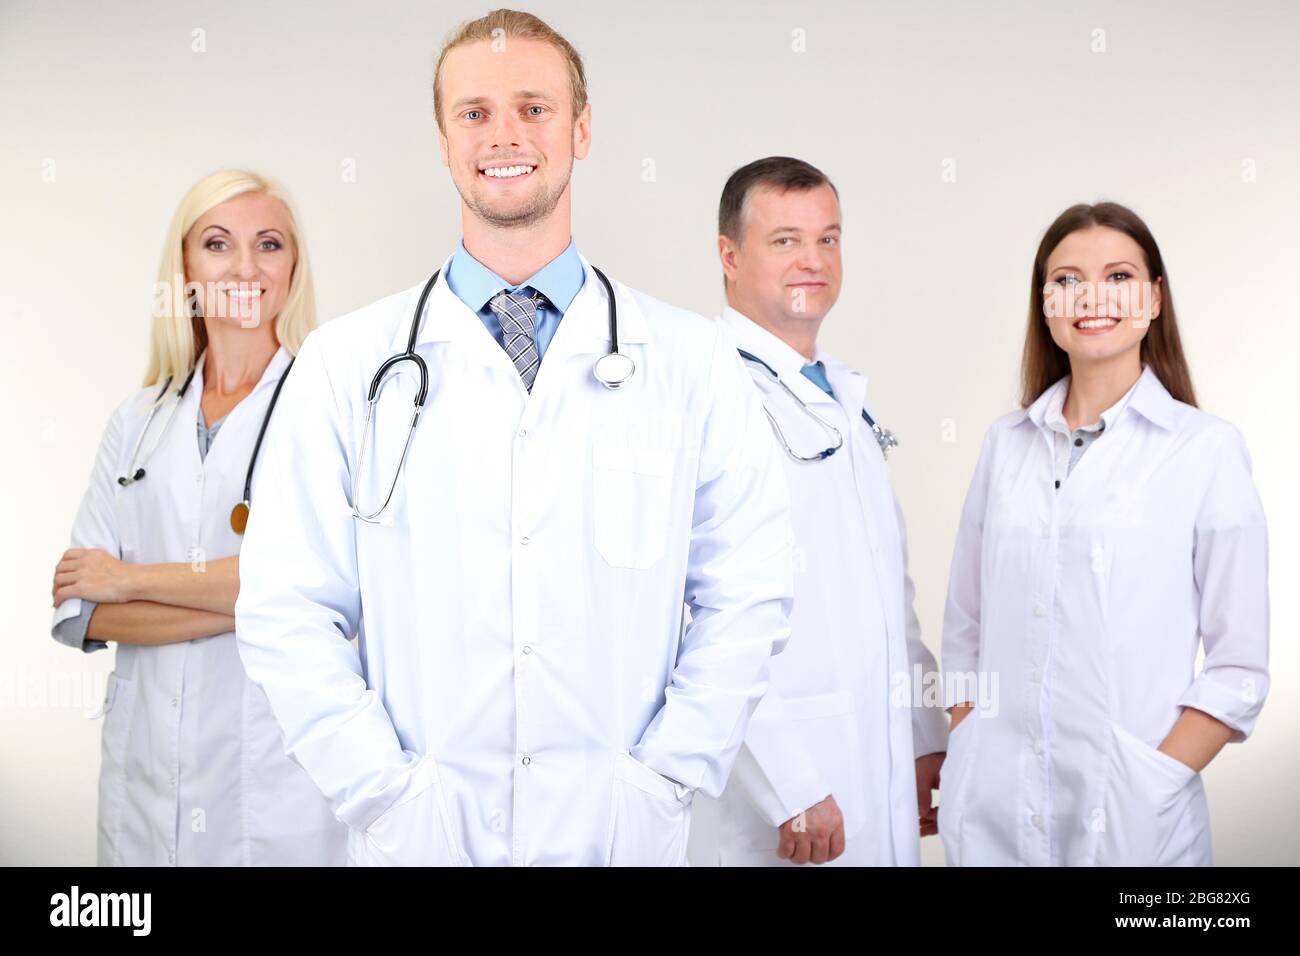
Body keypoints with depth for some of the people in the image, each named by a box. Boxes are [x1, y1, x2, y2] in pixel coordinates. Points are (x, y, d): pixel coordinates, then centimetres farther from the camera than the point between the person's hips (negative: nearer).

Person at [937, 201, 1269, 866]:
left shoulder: (1207, 448, -5)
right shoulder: (1006, 443, 5)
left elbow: (1239, 668, -5)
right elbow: (965, 630, 9)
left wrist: (1152, 785, -12)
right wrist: (967, 774, 1)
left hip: (1131, 815, -3)